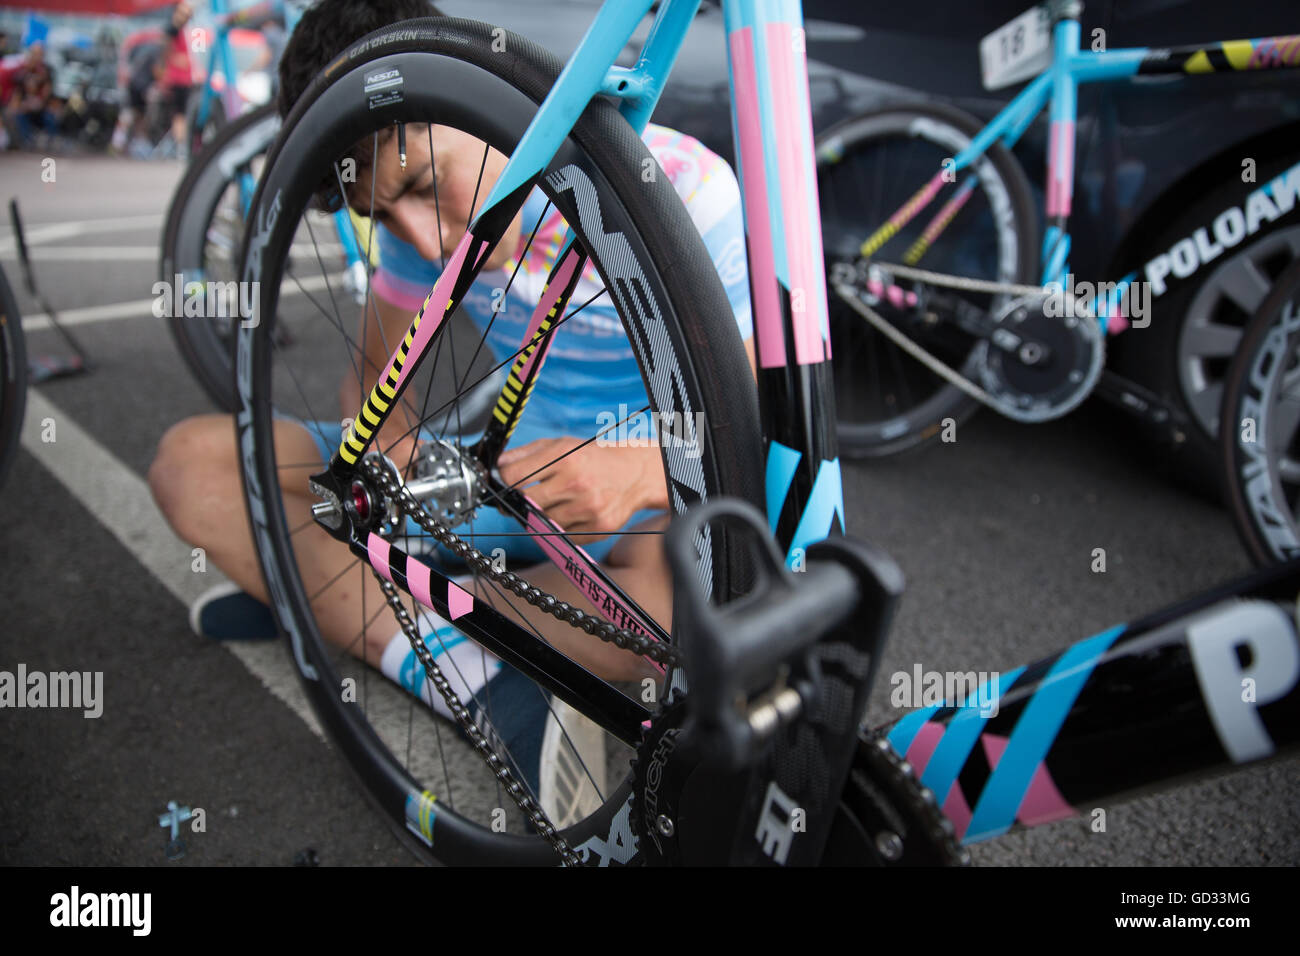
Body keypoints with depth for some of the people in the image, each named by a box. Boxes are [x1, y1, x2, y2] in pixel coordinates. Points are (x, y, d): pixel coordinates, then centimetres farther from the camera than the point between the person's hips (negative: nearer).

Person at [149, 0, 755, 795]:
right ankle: (472, 678, -22)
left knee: (682, 588, -42)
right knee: (193, 463, -7)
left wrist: (640, 468, -43)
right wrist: (380, 444, -19)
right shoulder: (427, 218, -6)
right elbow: (381, 377, 5)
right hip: (512, 463, 5)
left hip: (646, 501, -4)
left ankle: (322, 596, -20)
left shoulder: (679, 185, -20)